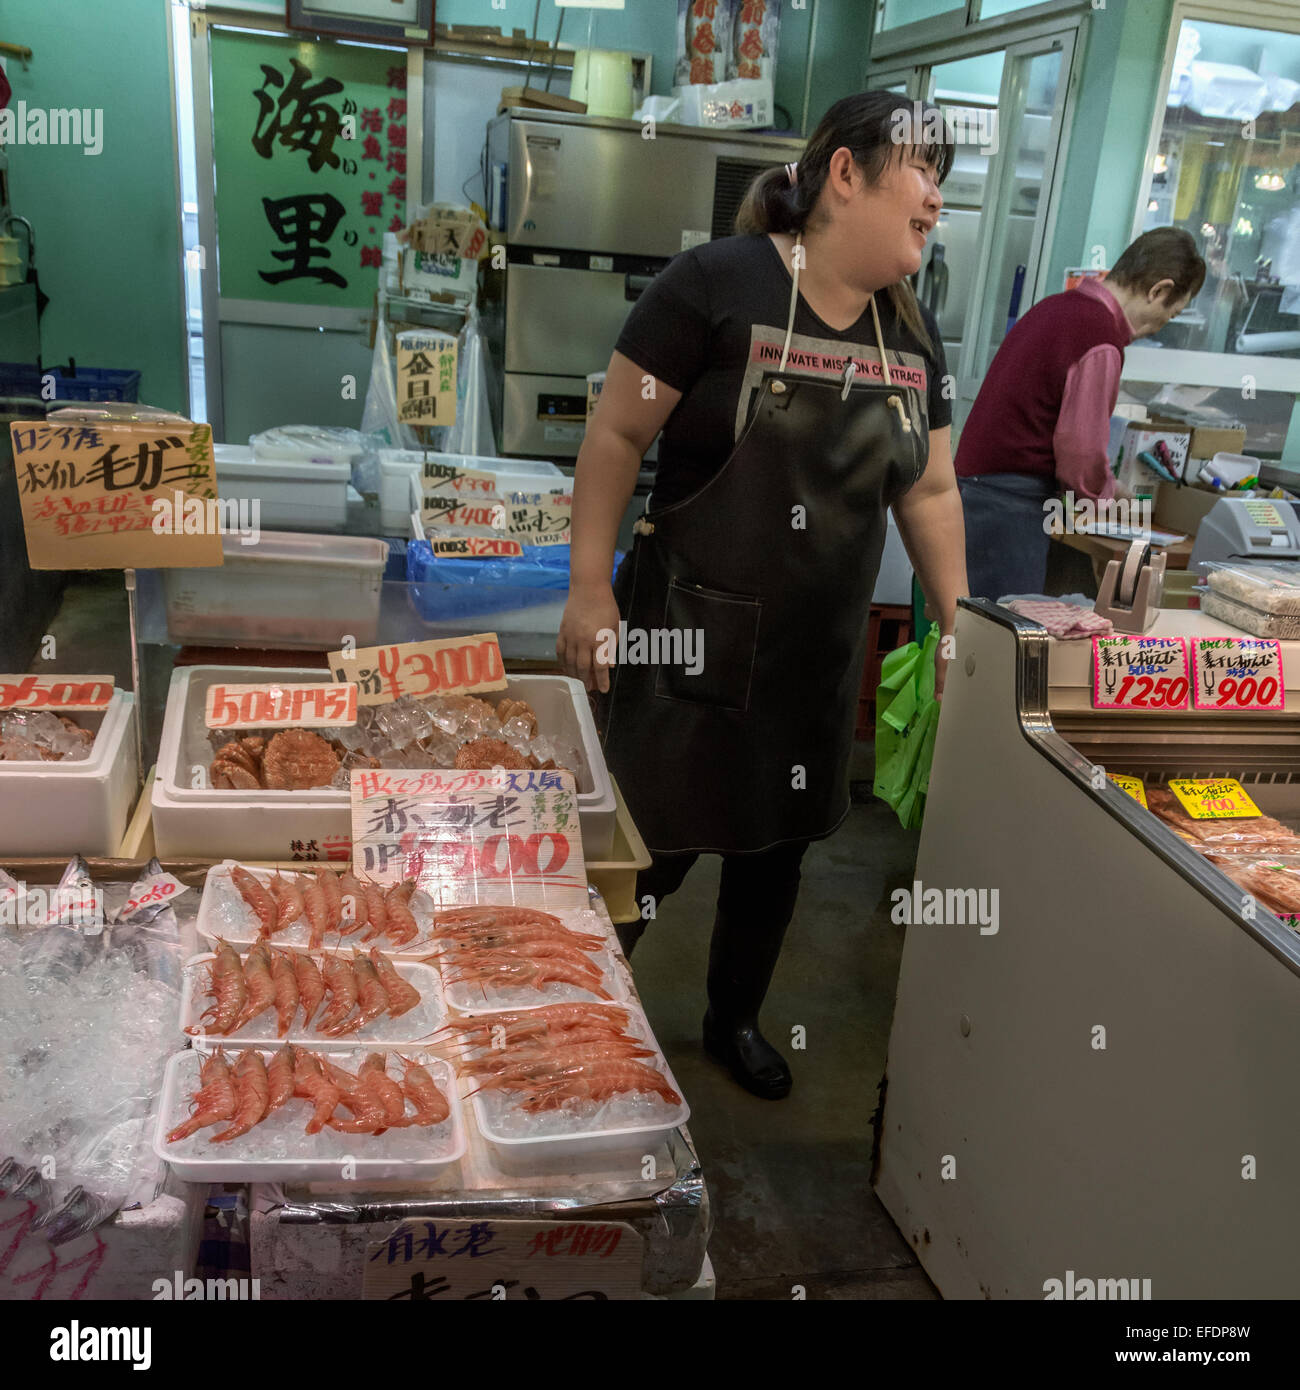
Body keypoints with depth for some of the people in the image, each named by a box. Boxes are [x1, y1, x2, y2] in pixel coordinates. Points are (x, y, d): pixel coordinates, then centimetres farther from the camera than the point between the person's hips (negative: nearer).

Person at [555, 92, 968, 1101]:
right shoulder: (719, 284, -13)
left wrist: (962, 626, 10)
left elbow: (930, 492, 13)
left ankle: (736, 1020, 41)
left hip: (822, 653, 6)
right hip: (693, 639, -5)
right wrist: (591, 588, -15)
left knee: (778, 847, 17)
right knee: (657, 846, 3)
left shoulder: (914, 337, 7)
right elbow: (618, 435, -12)